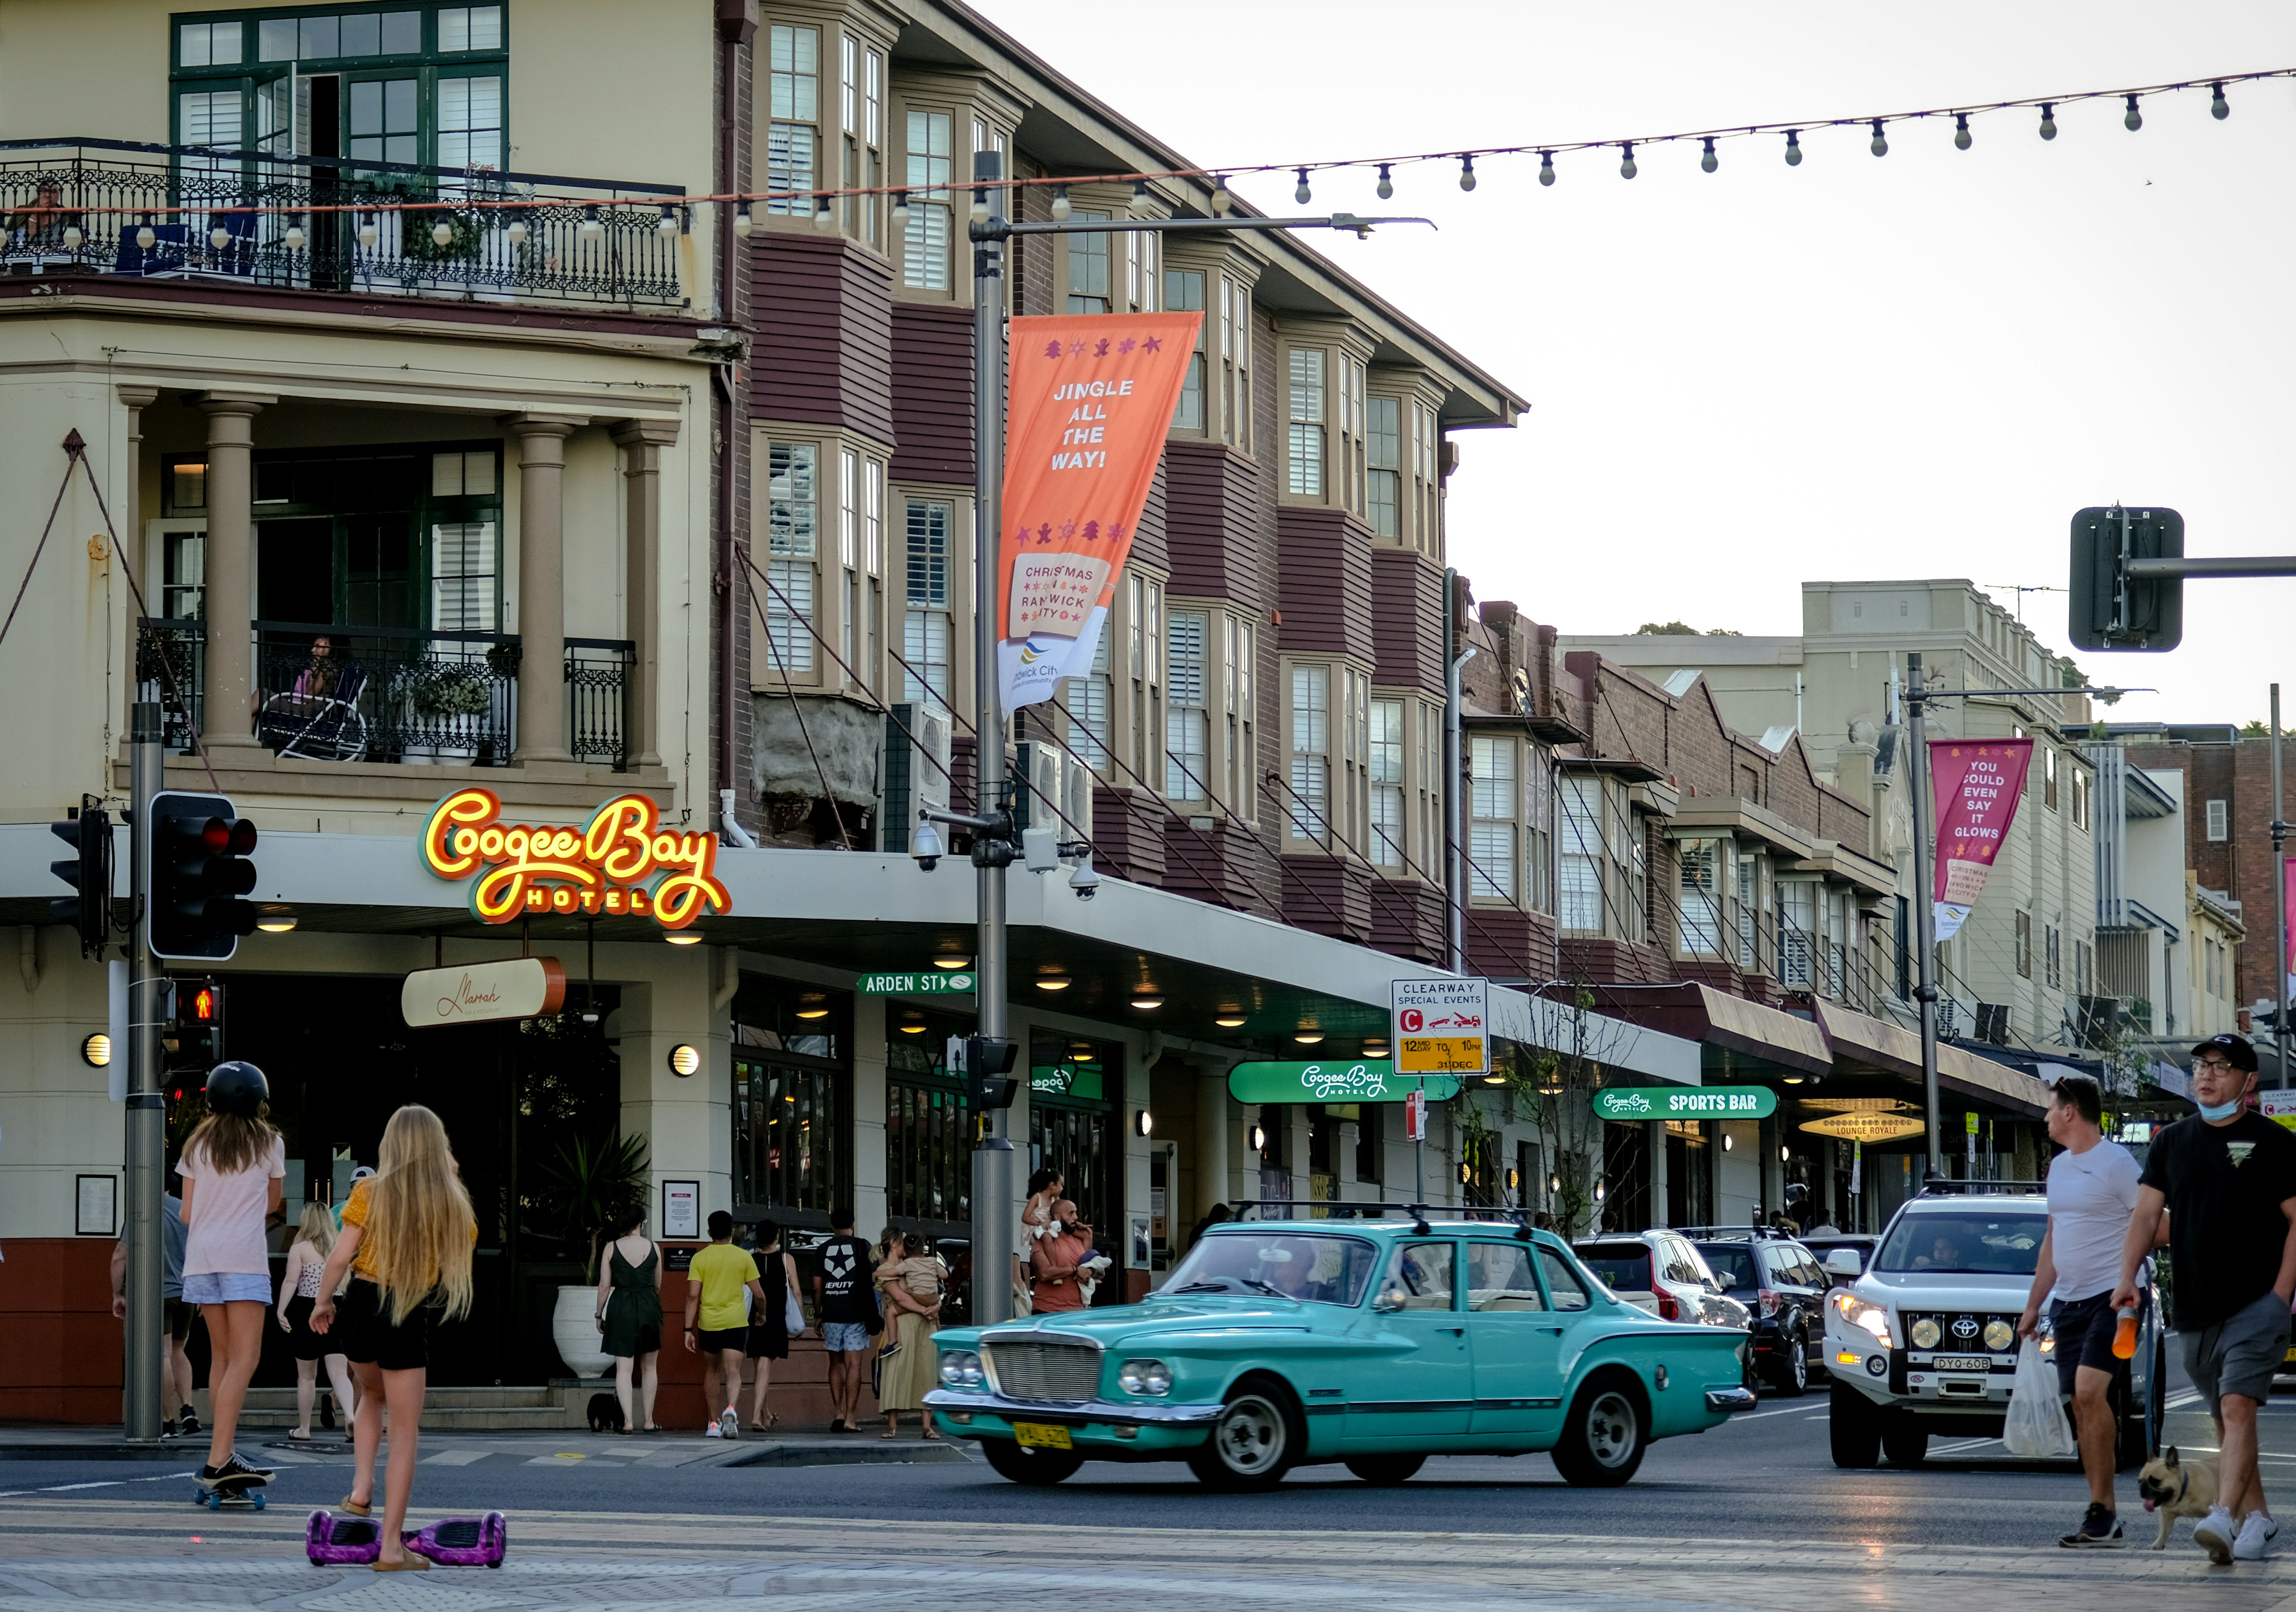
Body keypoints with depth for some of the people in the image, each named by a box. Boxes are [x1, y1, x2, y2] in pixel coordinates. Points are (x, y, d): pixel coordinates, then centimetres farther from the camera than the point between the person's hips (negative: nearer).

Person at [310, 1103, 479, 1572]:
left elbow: (341, 1255, -8)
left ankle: (361, 1489, 18)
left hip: (362, 1305, 2)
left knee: (372, 1394, 33)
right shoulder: (452, 1201, -5)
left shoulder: (370, 1192, -7)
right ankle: (391, 1547, 1)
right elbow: (466, 1243, 14)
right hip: (410, 1319, -1)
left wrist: (323, 1302, 7)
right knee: (405, 1434, 4)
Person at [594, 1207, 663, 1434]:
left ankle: (628, 1421, -11)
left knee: (624, 1368, -1)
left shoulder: (612, 1248, -2)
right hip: (649, 1307, 1)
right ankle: (648, 1420, 15)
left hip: (621, 1307, -1)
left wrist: (599, 1315, 8)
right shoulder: (653, 1247, 2)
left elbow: (604, 1286, -2)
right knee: (648, 1367, 13)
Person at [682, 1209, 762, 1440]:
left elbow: (693, 1295, -6)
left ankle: (714, 1423, 22)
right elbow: (758, 1293, 3)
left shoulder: (700, 1258, -1)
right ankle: (731, 1409, -36)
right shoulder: (744, 1257, 0)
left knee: (711, 1371, 17)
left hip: (708, 1324, 1)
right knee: (733, 1370, -7)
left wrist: (688, 1330, -4)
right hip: (736, 1322, -1)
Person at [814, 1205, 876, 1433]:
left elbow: (817, 1287, 7)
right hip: (856, 1313, -2)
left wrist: (818, 1314, 17)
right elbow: (872, 1279, 2)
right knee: (853, 1365, -3)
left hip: (831, 1314, 2)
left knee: (836, 1363, 15)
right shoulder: (861, 1246, 0)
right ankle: (849, 1419, -9)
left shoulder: (824, 1249, 7)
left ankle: (837, 1414, 9)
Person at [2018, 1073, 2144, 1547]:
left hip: (2111, 1297, -8)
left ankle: (2101, 1509, -15)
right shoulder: (2059, 1167, 18)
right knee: (2081, 1403, 5)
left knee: (2090, 1391, -20)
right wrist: (2033, 1304, 24)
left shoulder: (2116, 1163, -8)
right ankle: (2104, 1520, 9)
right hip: (2067, 1302, 8)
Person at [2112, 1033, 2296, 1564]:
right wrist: (2128, 1276, -7)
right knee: (2224, 1419, 14)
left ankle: (2224, 1518, -31)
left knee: (2238, 1407, -20)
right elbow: (2147, 1213, 8)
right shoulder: (2171, 1143, 11)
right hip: (2195, 1310, 6)